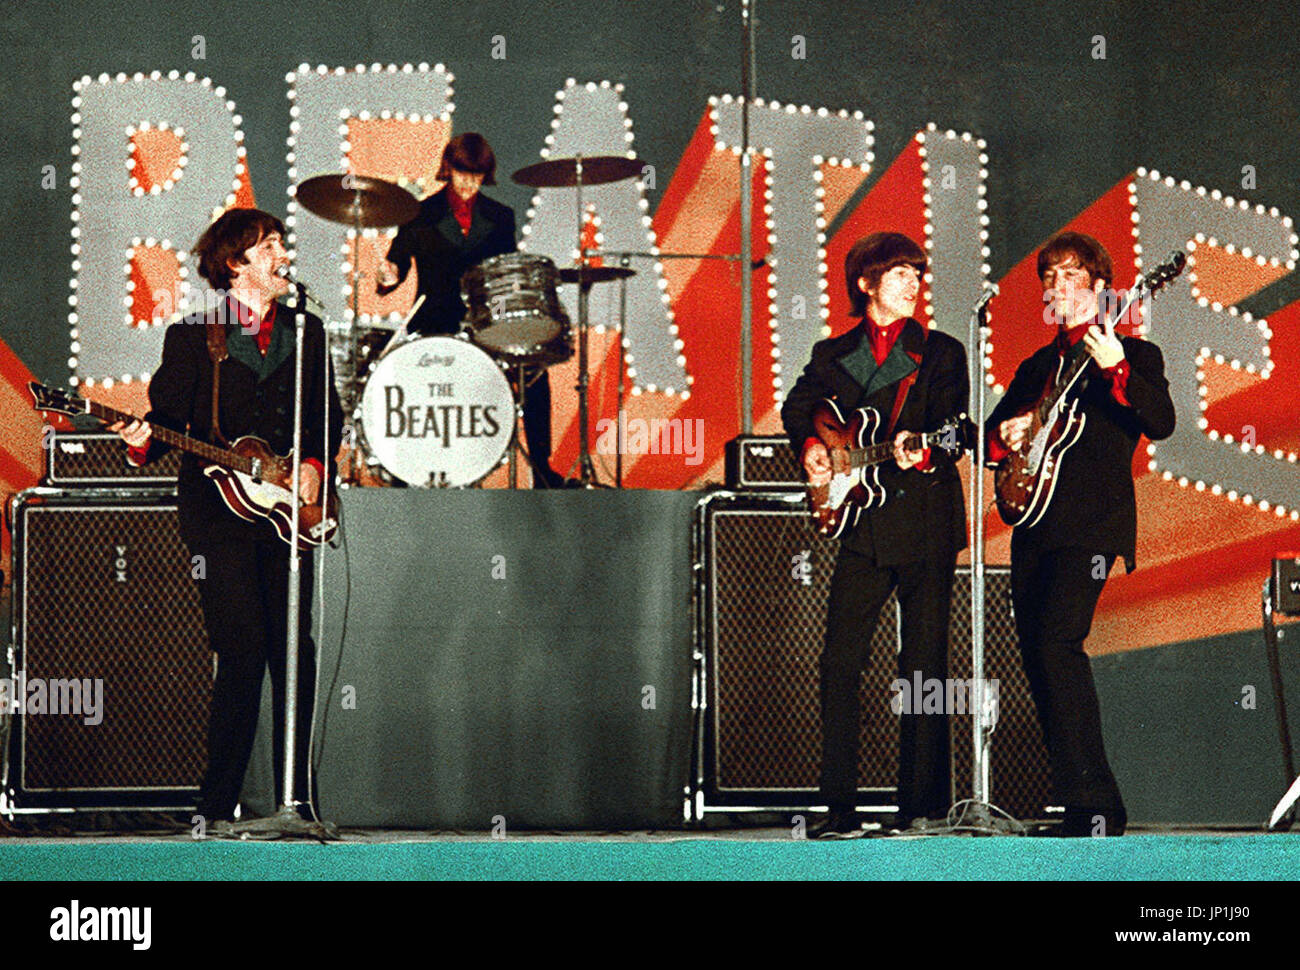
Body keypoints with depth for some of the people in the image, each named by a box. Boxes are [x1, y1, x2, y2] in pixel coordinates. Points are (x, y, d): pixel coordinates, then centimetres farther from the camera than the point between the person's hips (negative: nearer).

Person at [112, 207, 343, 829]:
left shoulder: (306, 331, 15)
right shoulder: (192, 336, 5)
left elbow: (330, 416, 18)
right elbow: (168, 412, 3)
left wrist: (316, 464, 1)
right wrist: (143, 441, -18)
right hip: (218, 508, -4)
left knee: (295, 650, -2)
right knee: (243, 649, -12)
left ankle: (294, 800, 7)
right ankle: (216, 806, -5)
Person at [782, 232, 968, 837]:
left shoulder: (940, 353, 6)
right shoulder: (833, 355, 13)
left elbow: (953, 432, -1)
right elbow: (797, 409, 24)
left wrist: (926, 453, -23)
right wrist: (810, 446, 3)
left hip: (927, 520, -2)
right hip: (862, 524, 2)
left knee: (924, 666, -1)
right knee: (840, 663, -5)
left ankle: (923, 802, 6)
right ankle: (839, 805, -2)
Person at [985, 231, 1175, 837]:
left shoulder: (1133, 354, 5)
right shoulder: (1035, 367, 24)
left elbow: (1160, 423, -11)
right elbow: (991, 440, 25)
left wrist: (1116, 370, -25)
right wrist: (1004, 438, 1)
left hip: (1090, 524, -7)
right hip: (1035, 529, 7)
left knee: (1057, 641, -23)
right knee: (1039, 661, 3)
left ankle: (1094, 805, -24)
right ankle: (1087, 809, 10)